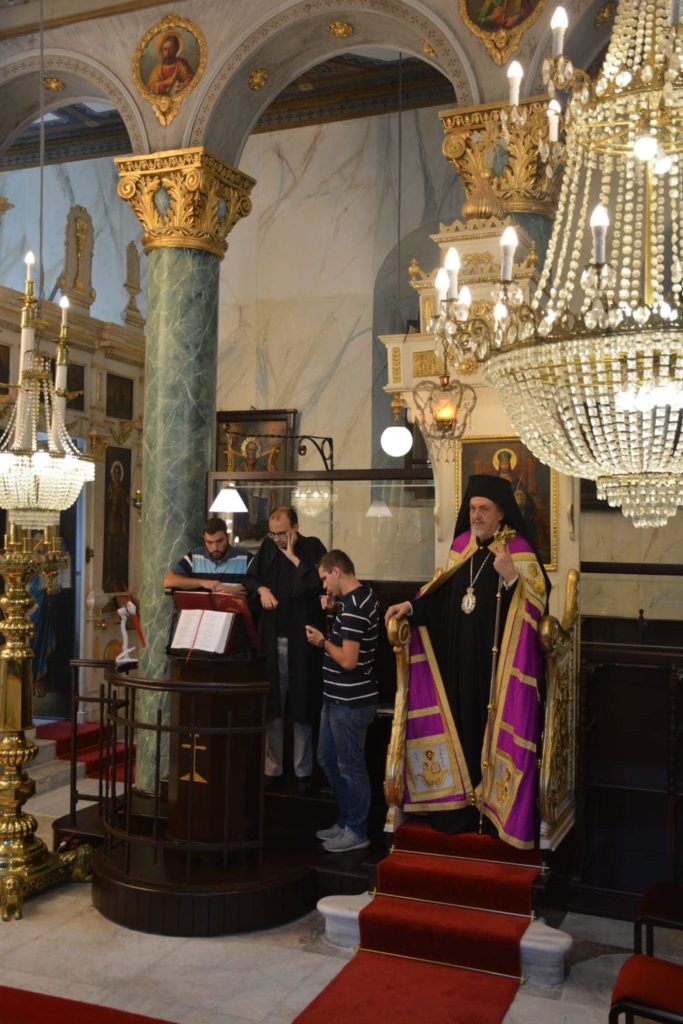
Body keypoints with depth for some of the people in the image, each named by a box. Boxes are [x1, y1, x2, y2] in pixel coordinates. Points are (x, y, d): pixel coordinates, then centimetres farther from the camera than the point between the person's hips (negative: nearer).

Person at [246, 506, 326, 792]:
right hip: (271, 639, 3)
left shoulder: (312, 548, -2)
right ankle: (272, 768, 17)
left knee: (302, 706, 4)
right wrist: (262, 589, -3)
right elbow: (250, 577, 18)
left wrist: (293, 557, -11)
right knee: (272, 706, 7)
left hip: (302, 640, -3)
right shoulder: (267, 547, 8)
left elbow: (319, 583, -16)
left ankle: (303, 771, 15)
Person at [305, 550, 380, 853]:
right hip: (338, 697, 10)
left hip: (350, 702, -10)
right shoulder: (363, 594, 8)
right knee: (328, 759, 21)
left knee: (350, 767, 4)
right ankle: (345, 821, 33)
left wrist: (322, 641, -10)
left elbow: (348, 660, -25)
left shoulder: (353, 608, -23)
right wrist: (336, 608, 8)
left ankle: (356, 832, 18)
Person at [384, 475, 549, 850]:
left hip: (497, 664, -5)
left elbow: (536, 604, -15)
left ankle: (495, 808, 11)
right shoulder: (462, 544, 9)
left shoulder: (519, 550, -8)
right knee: (460, 727, 9)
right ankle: (461, 805, 20)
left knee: (493, 732, -1)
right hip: (457, 663, 5)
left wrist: (511, 577, -30)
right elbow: (441, 594, 18)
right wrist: (411, 605, 7)